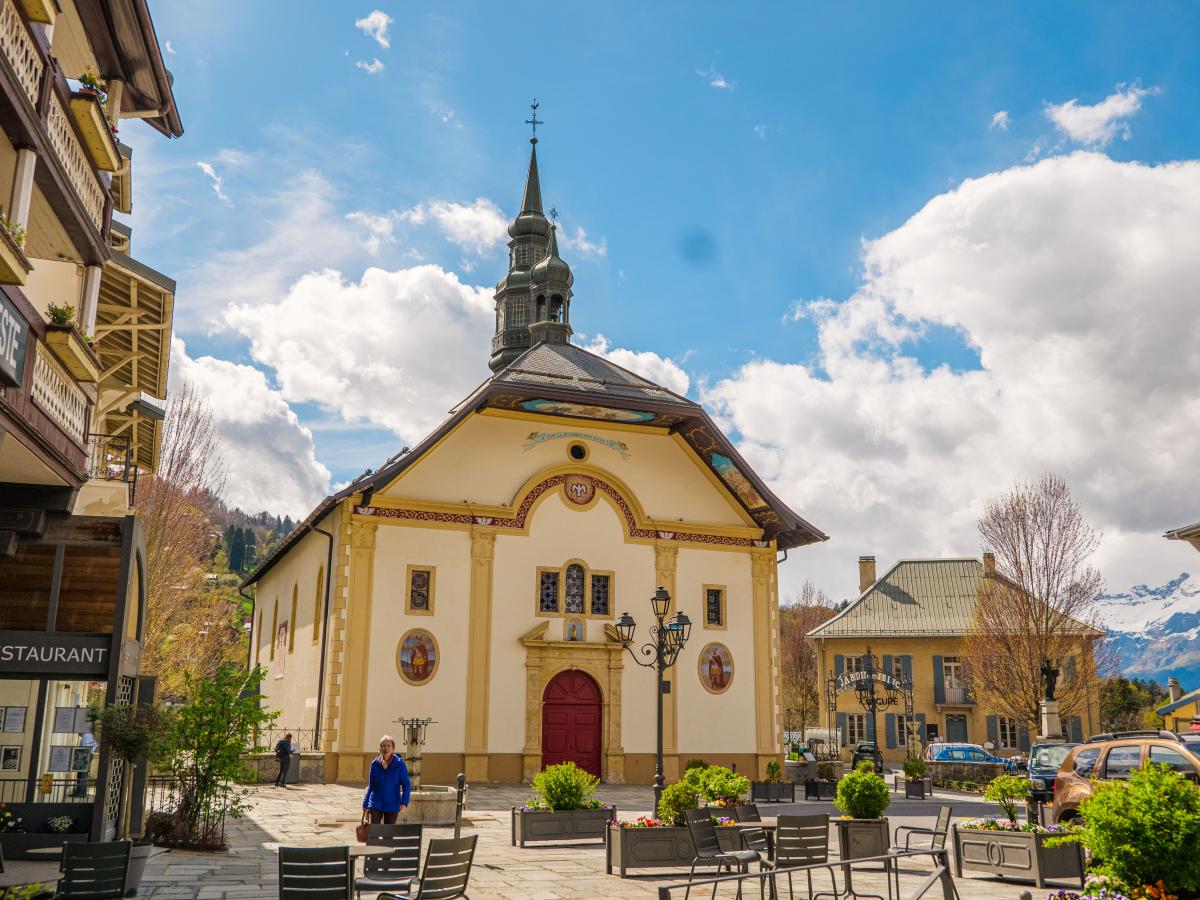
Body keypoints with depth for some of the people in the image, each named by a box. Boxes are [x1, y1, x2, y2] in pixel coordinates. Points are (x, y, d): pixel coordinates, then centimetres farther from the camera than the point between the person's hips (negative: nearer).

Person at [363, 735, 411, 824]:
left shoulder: (399, 764, -7)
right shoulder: (375, 764, -1)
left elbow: (406, 785, -5)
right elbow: (370, 786, 10)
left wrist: (404, 803, -16)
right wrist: (365, 804, 10)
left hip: (392, 806, -1)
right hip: (375, 805, 1)